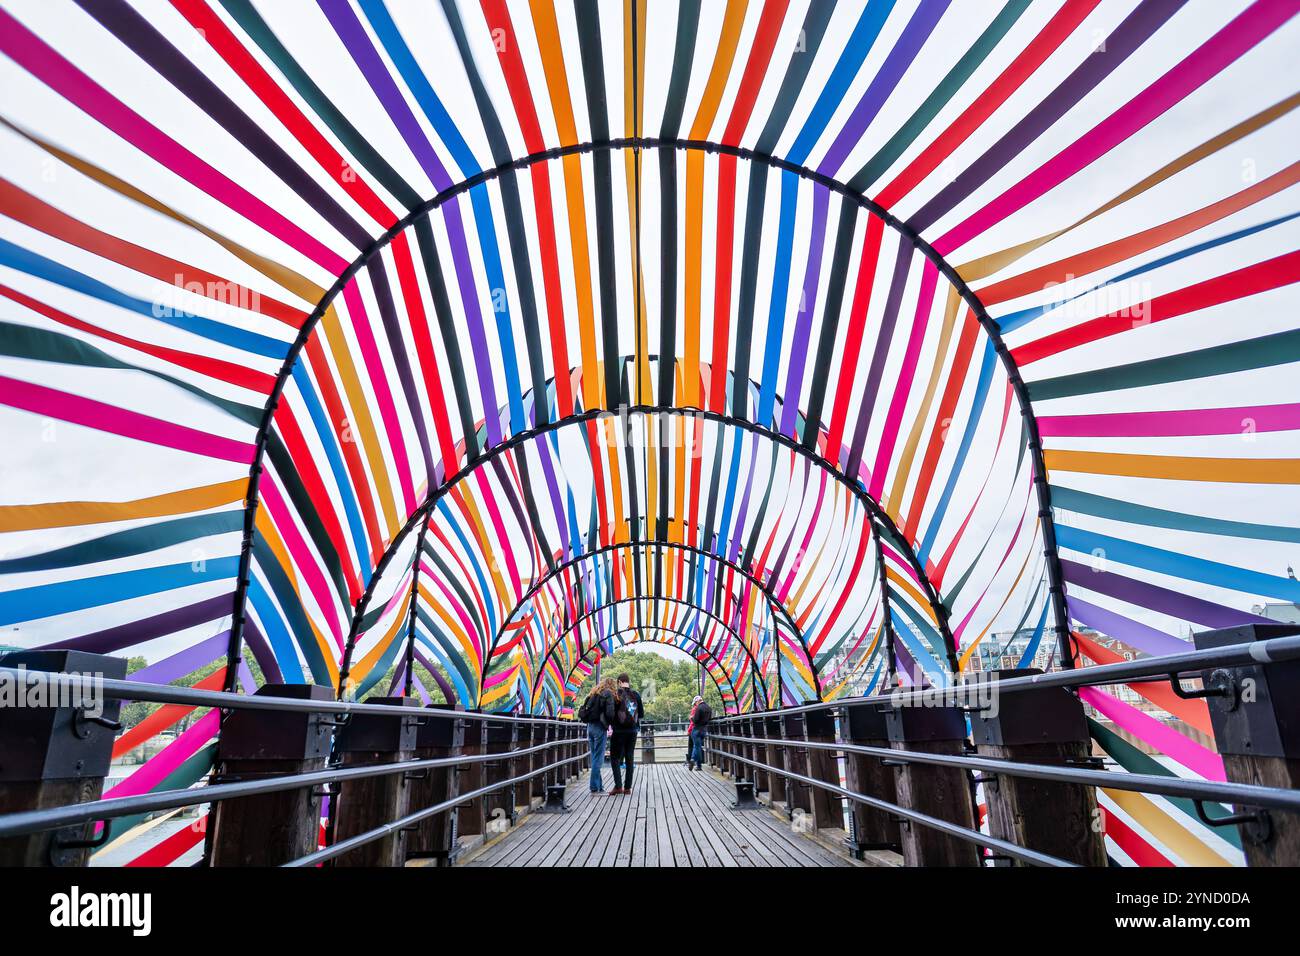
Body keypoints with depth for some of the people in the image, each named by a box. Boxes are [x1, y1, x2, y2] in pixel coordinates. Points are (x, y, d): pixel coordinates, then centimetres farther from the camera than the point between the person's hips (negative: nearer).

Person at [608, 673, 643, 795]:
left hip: (619, 730, -3)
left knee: (615, 758, 6)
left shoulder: (616, 694, -8)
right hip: (632, 731, 3)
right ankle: (628, 787, 9)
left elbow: (611, 712, -8)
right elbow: (641, 713, 6)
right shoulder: (636, 695, 1)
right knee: (629, 758, 10)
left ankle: (618, 786, -5)